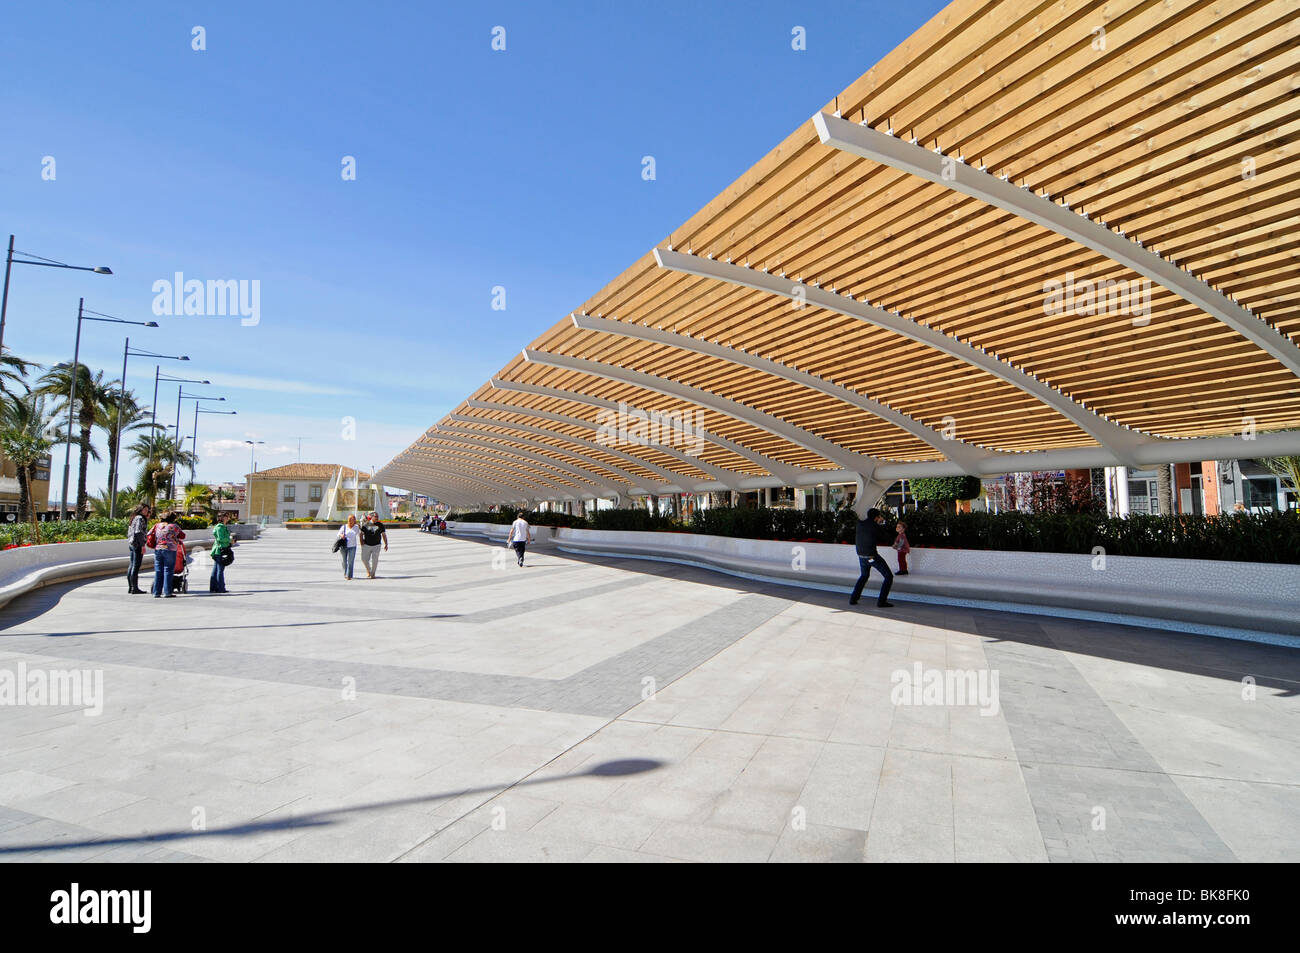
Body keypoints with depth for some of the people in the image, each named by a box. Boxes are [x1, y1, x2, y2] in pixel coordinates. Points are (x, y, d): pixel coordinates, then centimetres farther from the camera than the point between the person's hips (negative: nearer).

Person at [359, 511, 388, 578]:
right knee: (364, 559, 0)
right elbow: (361, 533, 8)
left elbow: (384, 535, 8)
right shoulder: (365, 524, 2)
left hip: (376, 545, 0)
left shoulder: (380, 525, 4)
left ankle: (373, 574, 12)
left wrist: (386, 544, 3)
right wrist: (361, 541, -7)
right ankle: (368, 570, 28)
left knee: (375, 560, -3)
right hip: (366, 545, 0)